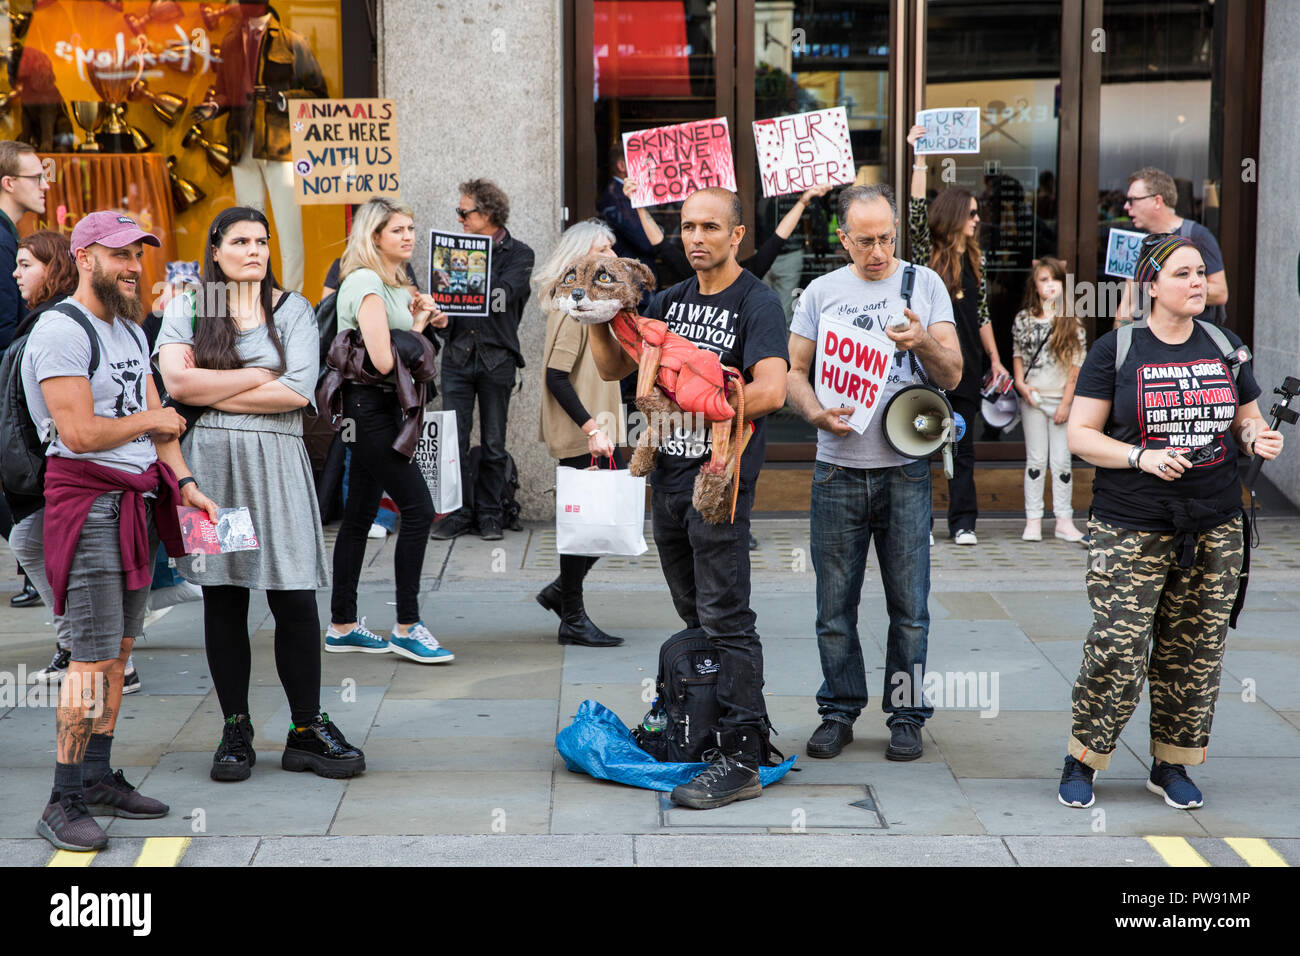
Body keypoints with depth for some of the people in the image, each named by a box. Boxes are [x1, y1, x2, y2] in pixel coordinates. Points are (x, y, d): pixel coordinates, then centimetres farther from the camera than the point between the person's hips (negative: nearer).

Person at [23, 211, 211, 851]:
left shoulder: (131, 330, 17)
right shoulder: (61, 331, -13)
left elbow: (157, 416, 16)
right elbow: (80, 432, -20)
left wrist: (184, 482, 3)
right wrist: (151, 421, -5)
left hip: (136, 499, 9)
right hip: (89, 502, -9)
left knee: (118, 649, 11)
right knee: (93, 659, -8)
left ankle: (98, 777, 20)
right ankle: (65, 802, -1)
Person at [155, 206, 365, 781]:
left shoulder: (292, 309, 7)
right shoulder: (186, 309, 8)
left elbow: (298, 392, -7)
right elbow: (177, 382, -8)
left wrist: (212, 391, -6)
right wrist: (258, 376, -6)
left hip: (276, 461, 0)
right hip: (210, 463, 0)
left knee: (294, 600, -3)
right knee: (222, 598, 5)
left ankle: (306, 731, 6)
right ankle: (235, 731, 14)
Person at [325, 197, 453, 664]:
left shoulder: (393, 283, 17)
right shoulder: (366, 283, -14)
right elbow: (384, 360, -22)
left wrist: (423, 319, 7)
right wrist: (419, 324, -8)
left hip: (376, 409, 10)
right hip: (369, 406, -10)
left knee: (360, 516, 12)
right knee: (418, 508, -11)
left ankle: (342, 626, 17)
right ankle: (407, 627, -6)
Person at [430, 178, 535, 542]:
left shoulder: (518, 255, 0)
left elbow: (501, 297, -16)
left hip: (496, 358, -3)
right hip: (457, 355, 3)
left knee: (494, 443, 4)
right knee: (453, 440, -1)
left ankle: (488, 513, 15)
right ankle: (460, 512, 10)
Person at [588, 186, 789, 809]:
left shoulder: (757, 304, -7)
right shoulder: (670, 302, 15)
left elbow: (769, 392, -21)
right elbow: (614, 369, 14)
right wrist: (598, 319, -3)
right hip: (668, 477, 7)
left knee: (725, 620, -8)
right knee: (694, 616, 15)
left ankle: (740, 758, -6)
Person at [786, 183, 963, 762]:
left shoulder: (924, 285, 5)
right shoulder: (821, 293, 8)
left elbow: (953, 374, 2)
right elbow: (794, 371, 9)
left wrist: (924, 343, -18)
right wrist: (816, 412, -10)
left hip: (905, 470, -1)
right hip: (838, 471, 1)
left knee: (909, 606, 3)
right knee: (835, 605, 6)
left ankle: (906, 714, 15)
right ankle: (839, 710, 20)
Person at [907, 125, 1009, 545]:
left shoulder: (975, 260, 13)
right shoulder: (927, 253, 0)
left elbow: (982, 314, 15)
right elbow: (917, 213, -15)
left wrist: (995, 359, 11)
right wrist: (919, 159, -17)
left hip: (966, 363, 4)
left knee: (963, 445, 6)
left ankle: (963, 522, 10)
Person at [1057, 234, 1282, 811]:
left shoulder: (1225, 349, 11)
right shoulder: (1115, 350, -1)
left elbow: (1248, 423, 20)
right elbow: (1080, 434, -3)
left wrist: (1260, 439, -4)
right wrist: (1142, 456, -18)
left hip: (1214, 528, 4)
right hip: (1132, 529, -4)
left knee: (1194, 653, 7)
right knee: (1117, 650, -9)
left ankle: (1171, 764, 21)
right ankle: (1081, 761, 8)